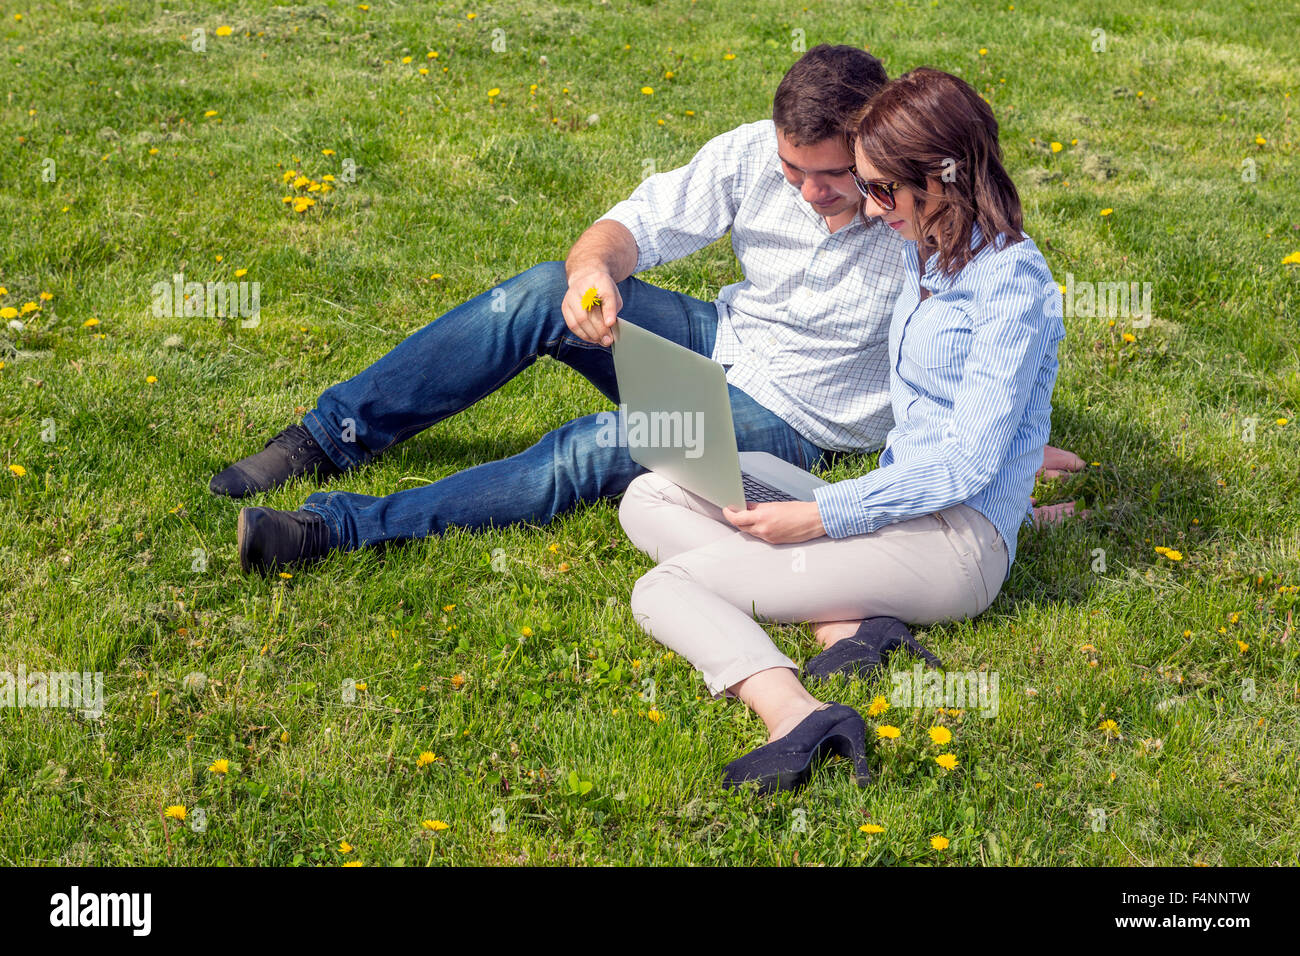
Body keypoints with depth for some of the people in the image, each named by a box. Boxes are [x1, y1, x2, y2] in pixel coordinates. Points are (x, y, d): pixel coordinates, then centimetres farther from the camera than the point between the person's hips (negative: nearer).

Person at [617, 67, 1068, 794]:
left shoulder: (1010, 280, -15)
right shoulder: (926, 254, 13)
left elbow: (967, 465, -19)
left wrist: (818, 517, -21)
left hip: (956, 539, -10)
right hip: (896, 506, 10)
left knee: (665, 589, -19)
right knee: (648, 500, -1)